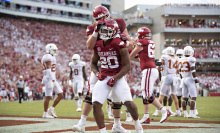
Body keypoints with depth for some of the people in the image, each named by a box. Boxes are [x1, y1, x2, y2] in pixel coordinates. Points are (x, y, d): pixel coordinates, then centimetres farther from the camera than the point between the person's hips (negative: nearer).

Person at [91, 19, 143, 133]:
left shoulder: (119, 45, -13)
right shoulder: (98, 45, 4)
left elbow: (127, 65, -12)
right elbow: (93, 63, 18)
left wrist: (115, 78, -16)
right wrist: (97, 73, -2)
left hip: (118, 77, -4)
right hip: (104, 78, 4)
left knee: (128, 102, -15)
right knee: (96, 104, -13)